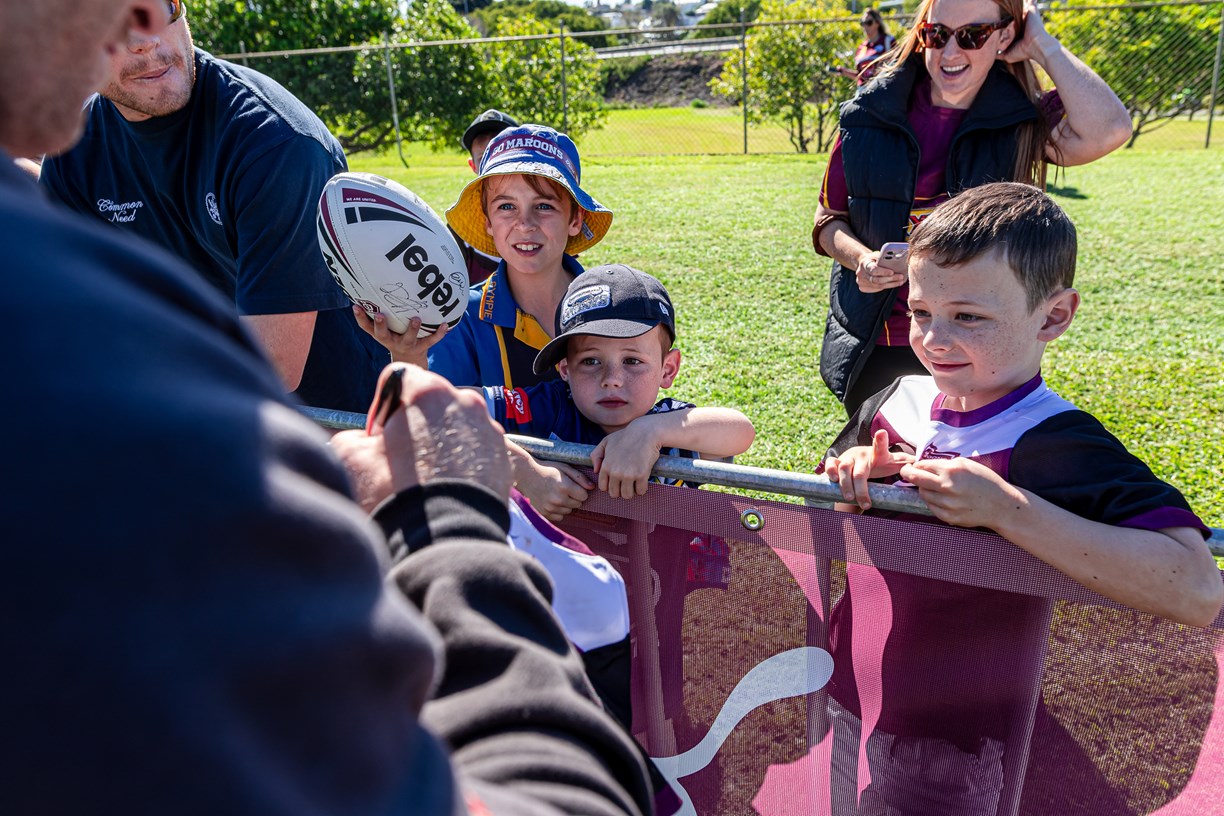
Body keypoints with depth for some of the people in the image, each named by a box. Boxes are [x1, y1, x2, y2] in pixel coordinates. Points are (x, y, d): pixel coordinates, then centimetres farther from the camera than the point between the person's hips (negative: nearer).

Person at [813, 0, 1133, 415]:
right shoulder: (871, 114, -4)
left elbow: (1107, 130, -27)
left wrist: (1042, 45, -16)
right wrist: (861, 259, -18)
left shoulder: (1021, 123, -6)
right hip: (873, 349, 1)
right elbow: (829, 219, 3)